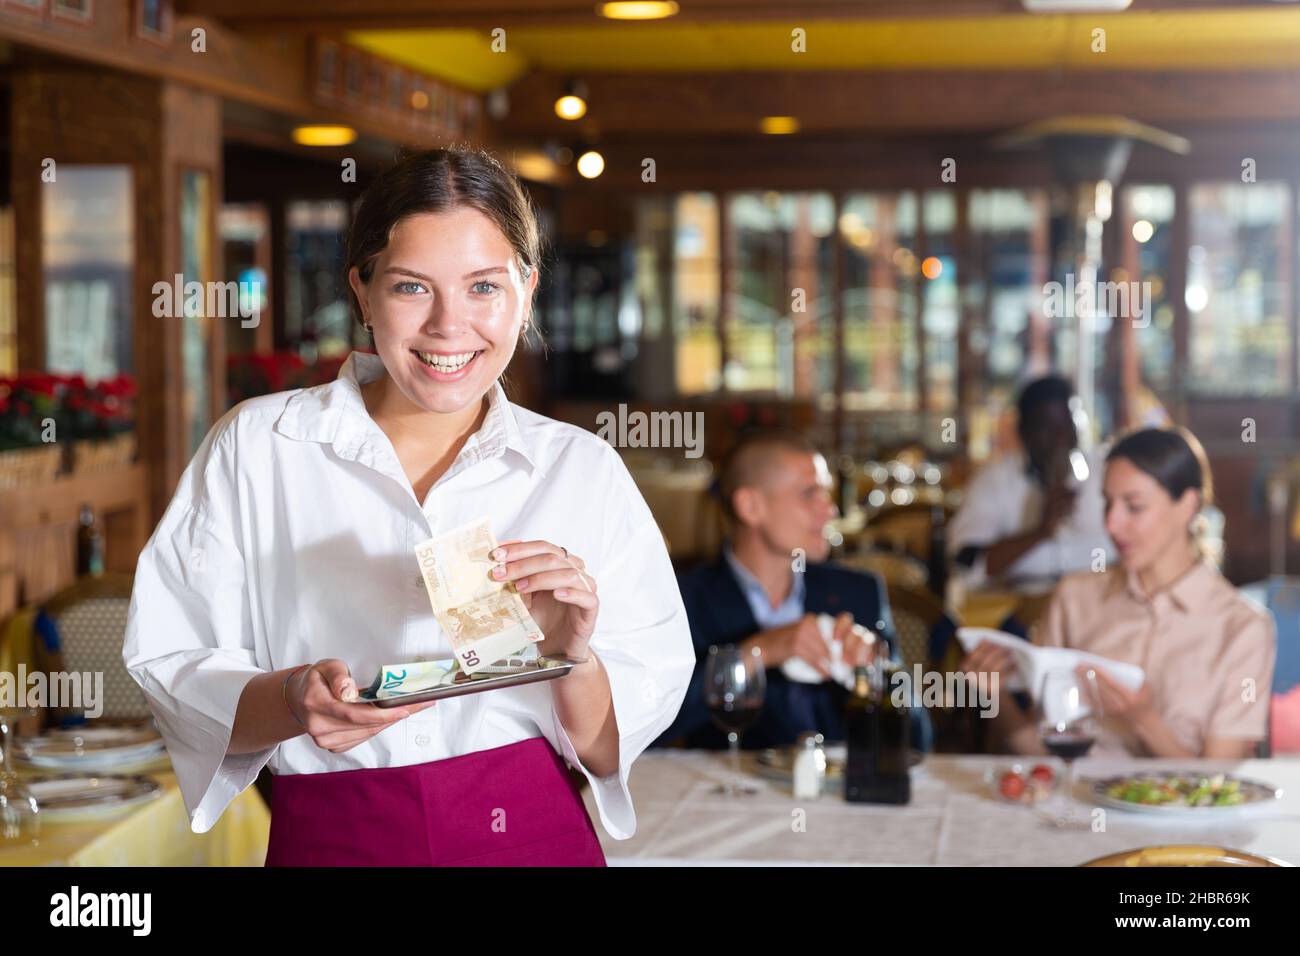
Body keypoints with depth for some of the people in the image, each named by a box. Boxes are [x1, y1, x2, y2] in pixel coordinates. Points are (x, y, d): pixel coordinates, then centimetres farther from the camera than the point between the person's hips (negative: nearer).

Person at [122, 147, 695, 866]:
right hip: (327, 842, 0)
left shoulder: (586, 472, 3)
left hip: (539, 840, 1)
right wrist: (291, 702, -21)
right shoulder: (254, 447, 0)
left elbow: (611, 753, 2)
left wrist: (570, 658, -17)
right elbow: (174, 674, -3)